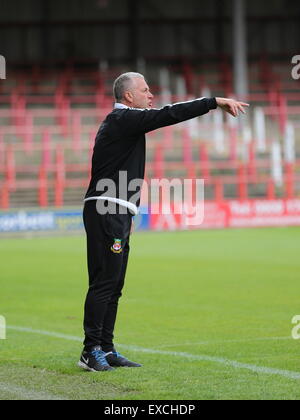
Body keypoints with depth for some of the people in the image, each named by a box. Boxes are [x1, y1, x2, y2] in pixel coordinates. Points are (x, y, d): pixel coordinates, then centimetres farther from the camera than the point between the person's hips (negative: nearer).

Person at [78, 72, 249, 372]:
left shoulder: (120, 122, 22)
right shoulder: (123, 119, -10)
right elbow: (169, 115, -17)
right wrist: (216, 102, -16)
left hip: (118, 215, 11)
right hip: (107, 212, -11)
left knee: (114, 285, 10)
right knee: (104, 282, -11)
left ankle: (106, 350, 13)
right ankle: (91, 351, -11)